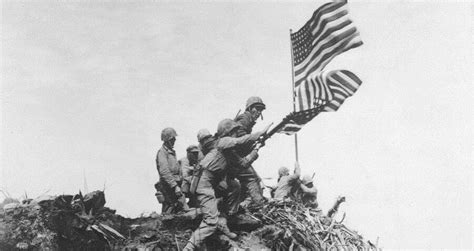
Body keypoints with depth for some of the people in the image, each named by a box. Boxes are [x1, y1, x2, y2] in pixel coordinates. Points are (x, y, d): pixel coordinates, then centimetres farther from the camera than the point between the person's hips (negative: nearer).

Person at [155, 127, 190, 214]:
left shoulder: (172, 152, 19)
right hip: (168, 187, -9)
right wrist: (175, 186, -26)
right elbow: (164, 172, -21)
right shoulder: (162, 152, -9)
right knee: (167, 213, -5)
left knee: (186, 211, 1)